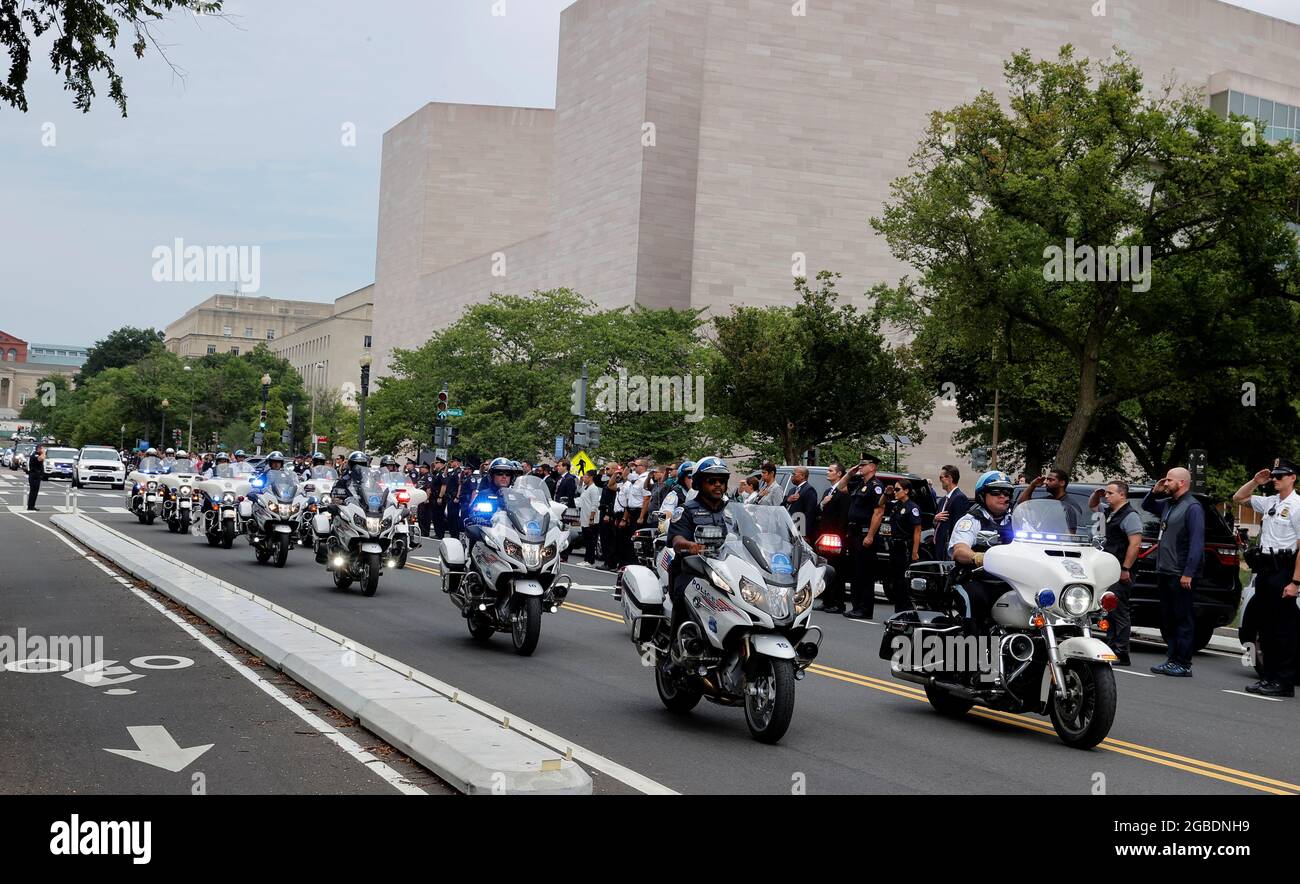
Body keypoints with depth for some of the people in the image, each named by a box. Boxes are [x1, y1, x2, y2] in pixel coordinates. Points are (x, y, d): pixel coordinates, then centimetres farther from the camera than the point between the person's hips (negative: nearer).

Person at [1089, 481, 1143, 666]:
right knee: (1110, 612, 12)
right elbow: (1092, 506, 36)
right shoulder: (1109, 512, 17)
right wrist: (1096, 495, 13)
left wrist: (1125, 569, -21)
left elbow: (1135, 544, -19)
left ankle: (1122, 654, -8)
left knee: (1119, 612, -9)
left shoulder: (1130, 516, -11)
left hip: (1120, 574, -10)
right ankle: (1111, 649, 17)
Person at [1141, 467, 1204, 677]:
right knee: (1167, 620, 11)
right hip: (1165, 573, 9)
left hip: (1181, 575, -9)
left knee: (1183, 620, -4)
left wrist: (1188, 573, -21)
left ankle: (1183, 664, -2)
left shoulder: (1192, 507, -11)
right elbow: (1146, 506, 34)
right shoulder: (1168, 504, 16)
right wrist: (1154, 491, 12)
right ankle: (1173, 660, 17)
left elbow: (1197, 542, -17)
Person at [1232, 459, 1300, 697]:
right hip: (1264, 570, 8)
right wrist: (1255, 481, 10)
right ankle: (1269, 677, 18)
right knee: (1265, 626, 11)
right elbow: (1238, 498, 27)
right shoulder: (1269, 502, 13)